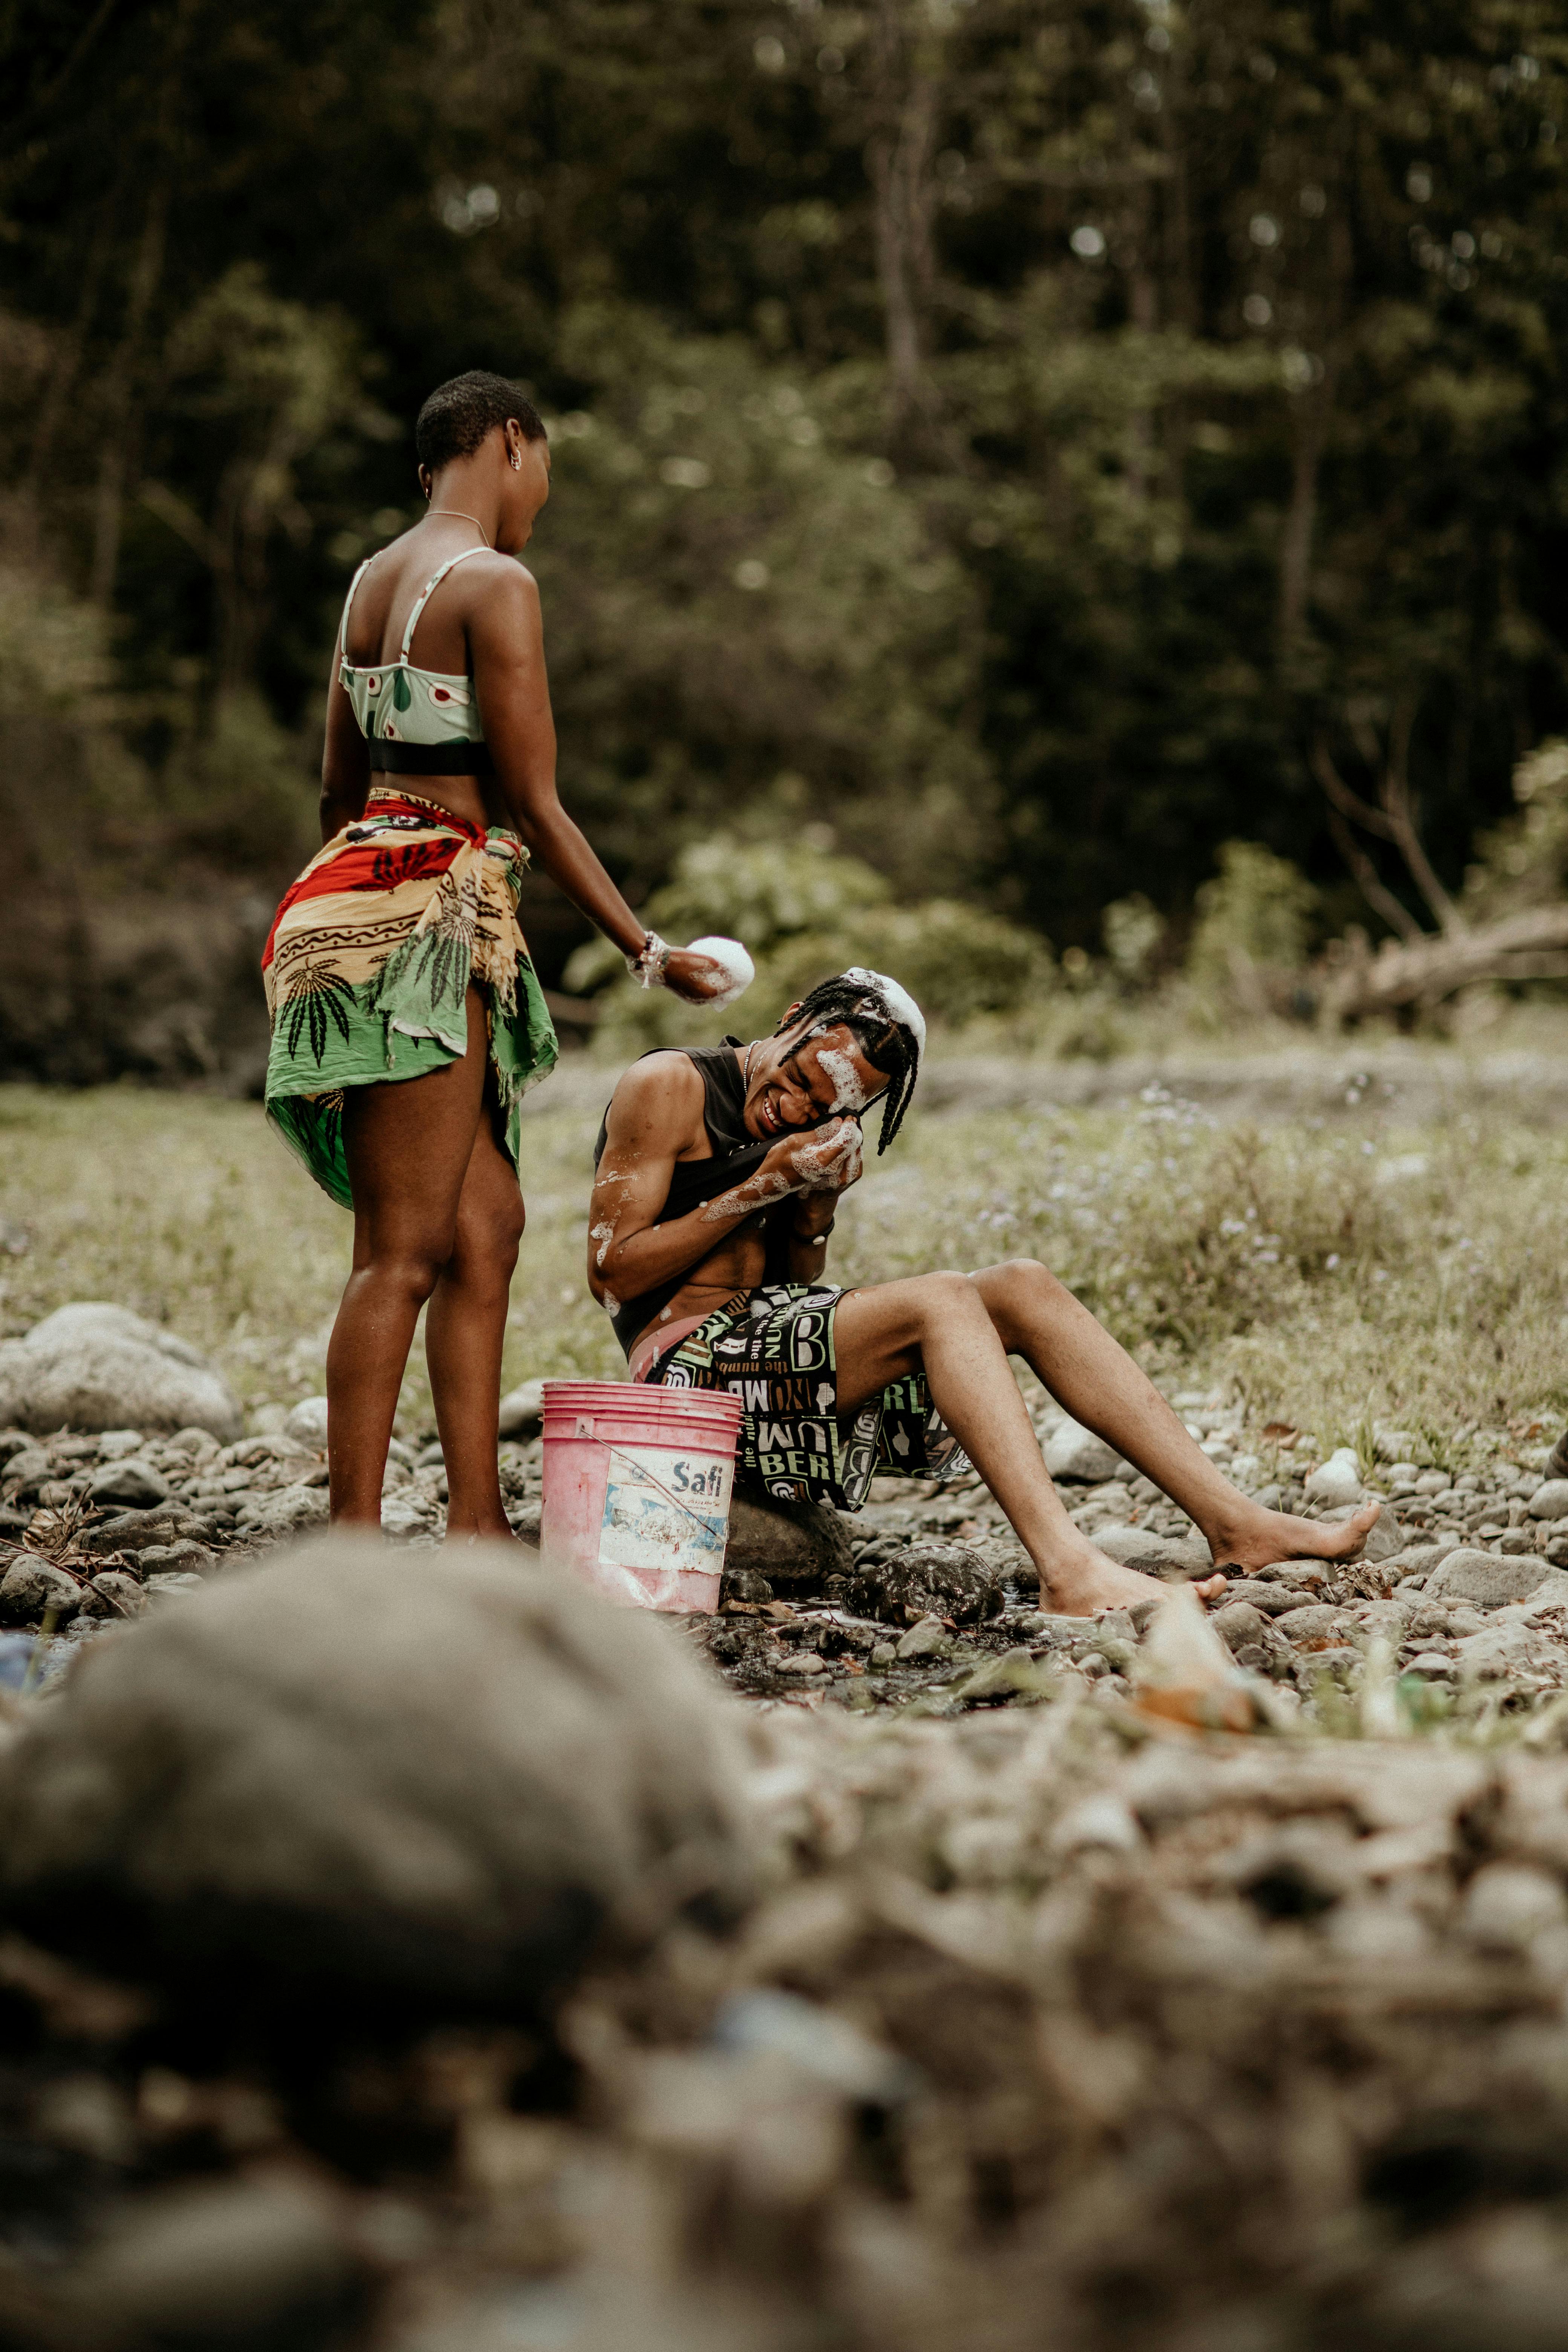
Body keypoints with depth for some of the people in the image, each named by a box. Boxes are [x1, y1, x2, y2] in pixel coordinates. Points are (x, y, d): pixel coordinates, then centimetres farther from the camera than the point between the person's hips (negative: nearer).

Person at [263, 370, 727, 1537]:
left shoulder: (374, 577, 16)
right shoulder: (496, 585, -10)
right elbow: (534, 805, -12)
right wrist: (649, 950, -6)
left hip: (359, 891, 9)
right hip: (433, 912, -9)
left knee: (488, 1224, 10)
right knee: (405, 1251, -8)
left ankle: (478, 1522, 10)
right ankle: (354, 1545, -7)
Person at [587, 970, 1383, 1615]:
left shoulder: (808, 1134, 17)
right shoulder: (669, 1086, -6)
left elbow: (795, 1293, 12)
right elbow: (613, 1274, -11)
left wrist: (815, 1213, -7)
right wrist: (760, 1189, -13)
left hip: (780, 1350, 8)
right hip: (693, 1365, -8)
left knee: (1021, 1287, -7)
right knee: (938, 1301, -28)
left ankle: (1235, 1521, -15)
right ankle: (1069, 1571, -45)